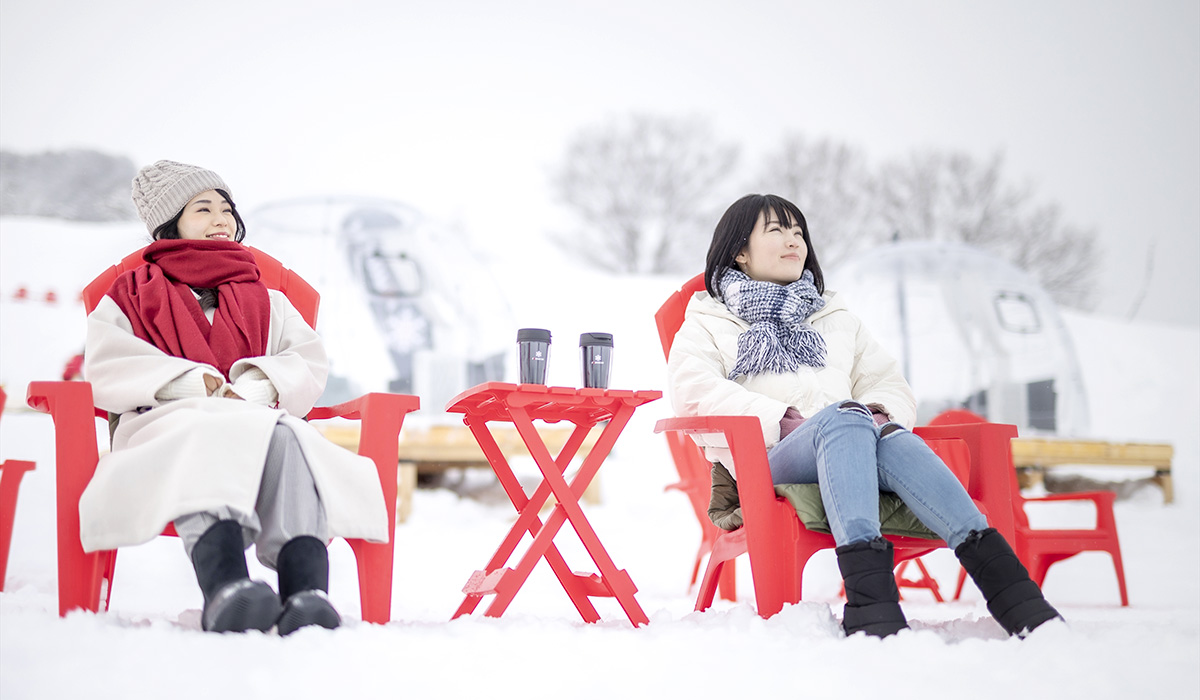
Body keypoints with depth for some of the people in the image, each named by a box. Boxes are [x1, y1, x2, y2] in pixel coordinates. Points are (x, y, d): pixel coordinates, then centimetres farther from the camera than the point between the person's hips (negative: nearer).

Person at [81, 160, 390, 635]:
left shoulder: (265, 300, 32)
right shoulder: (130, 295, 25)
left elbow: (309, 363, 14)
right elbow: (106, 368, 6)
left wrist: (257, 386, -9)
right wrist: (192, 382, -9)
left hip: (256, 416, 2)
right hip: (167, 422, -2)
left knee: (287, 437, -38)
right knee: (209, 435, -42)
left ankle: (307, 592, -63)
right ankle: (225, 585, -69)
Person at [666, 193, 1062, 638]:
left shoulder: (834, 316, 36)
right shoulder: (707, 322, 22)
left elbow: (891, 385, 27)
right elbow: (695, 394, 1)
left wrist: (878, 412, 0)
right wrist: (783, 419, -14)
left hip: (848, 451, 3)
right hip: (765, 460, -3)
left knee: (892, 437, -34)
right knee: (844, 416, -37)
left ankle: (1018, 601, -51)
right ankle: (870, 602, -57)